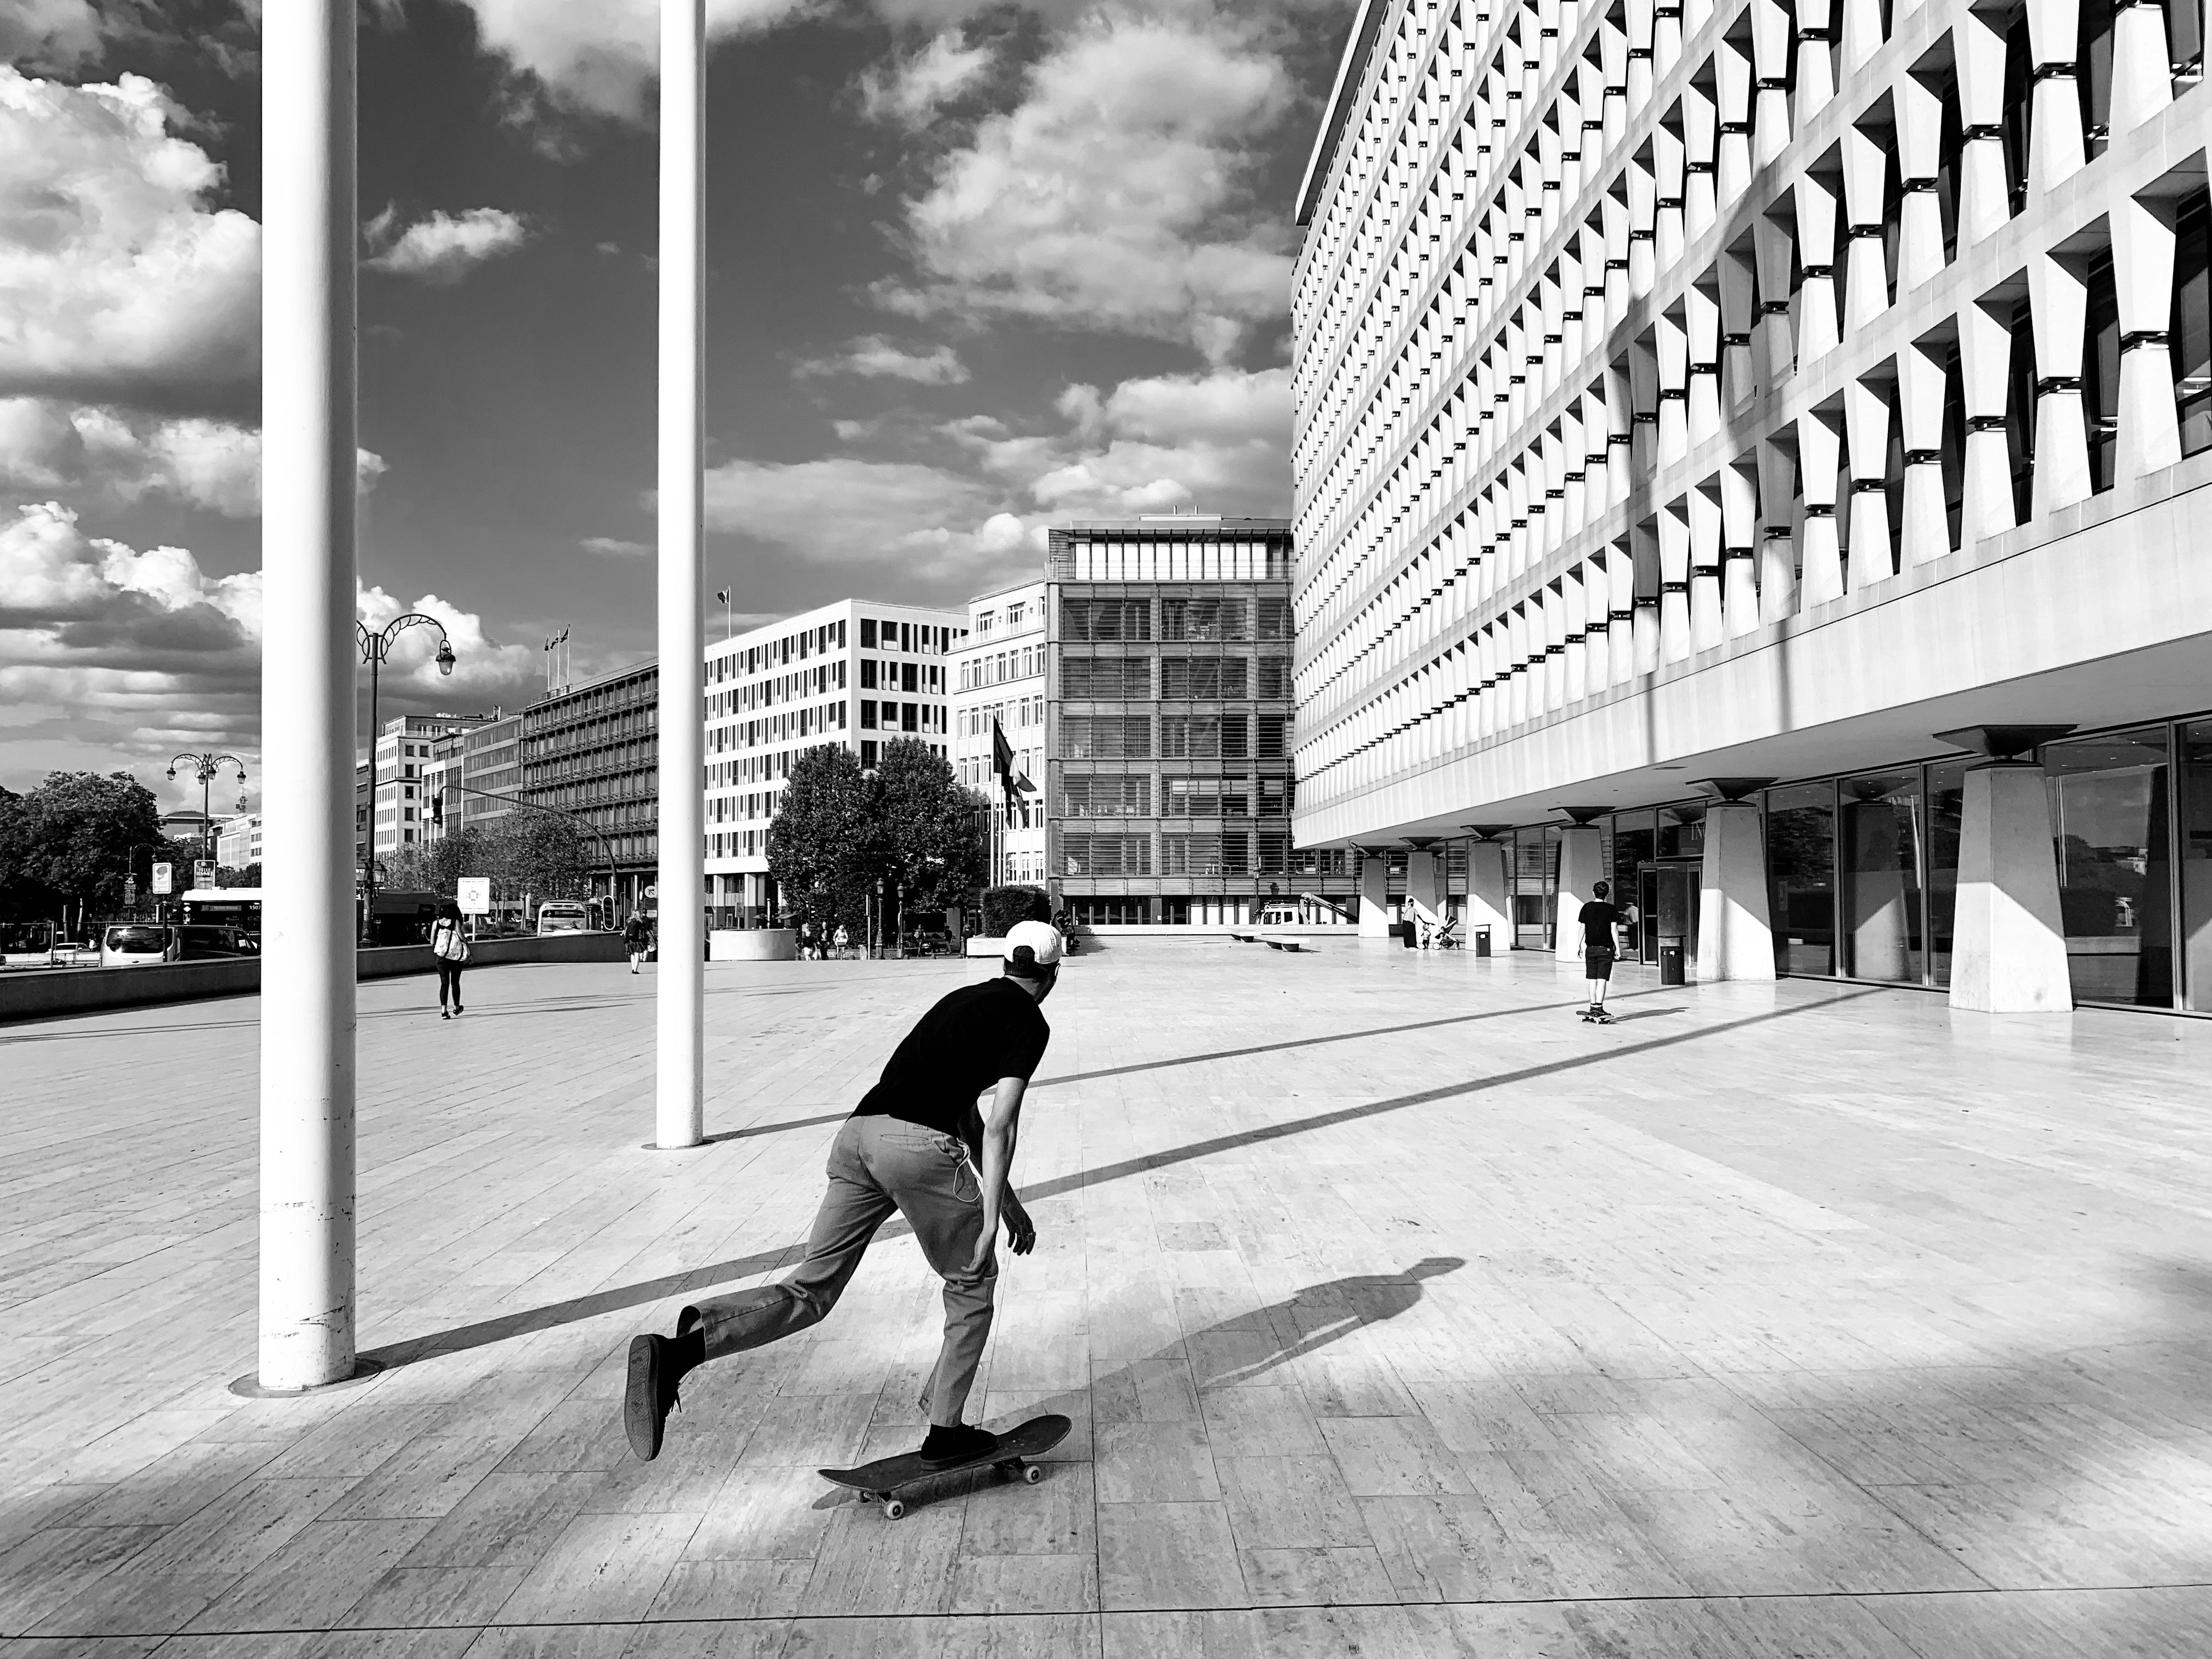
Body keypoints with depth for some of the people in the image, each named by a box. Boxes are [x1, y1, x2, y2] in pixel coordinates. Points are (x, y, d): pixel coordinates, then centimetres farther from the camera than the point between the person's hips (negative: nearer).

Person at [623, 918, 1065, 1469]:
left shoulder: (964, 998, 30)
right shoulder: (1030, 1022, 5)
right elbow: (1000, 1124, -5)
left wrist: (1007, 1199, 36)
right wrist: (991, 1220, -3)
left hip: (857, 1133, 7)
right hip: (920, 1147, -7)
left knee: (809, 1292, 7)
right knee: (972, 1283, 16)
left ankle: (676, 1351, -13)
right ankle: (945, 1431, 21)